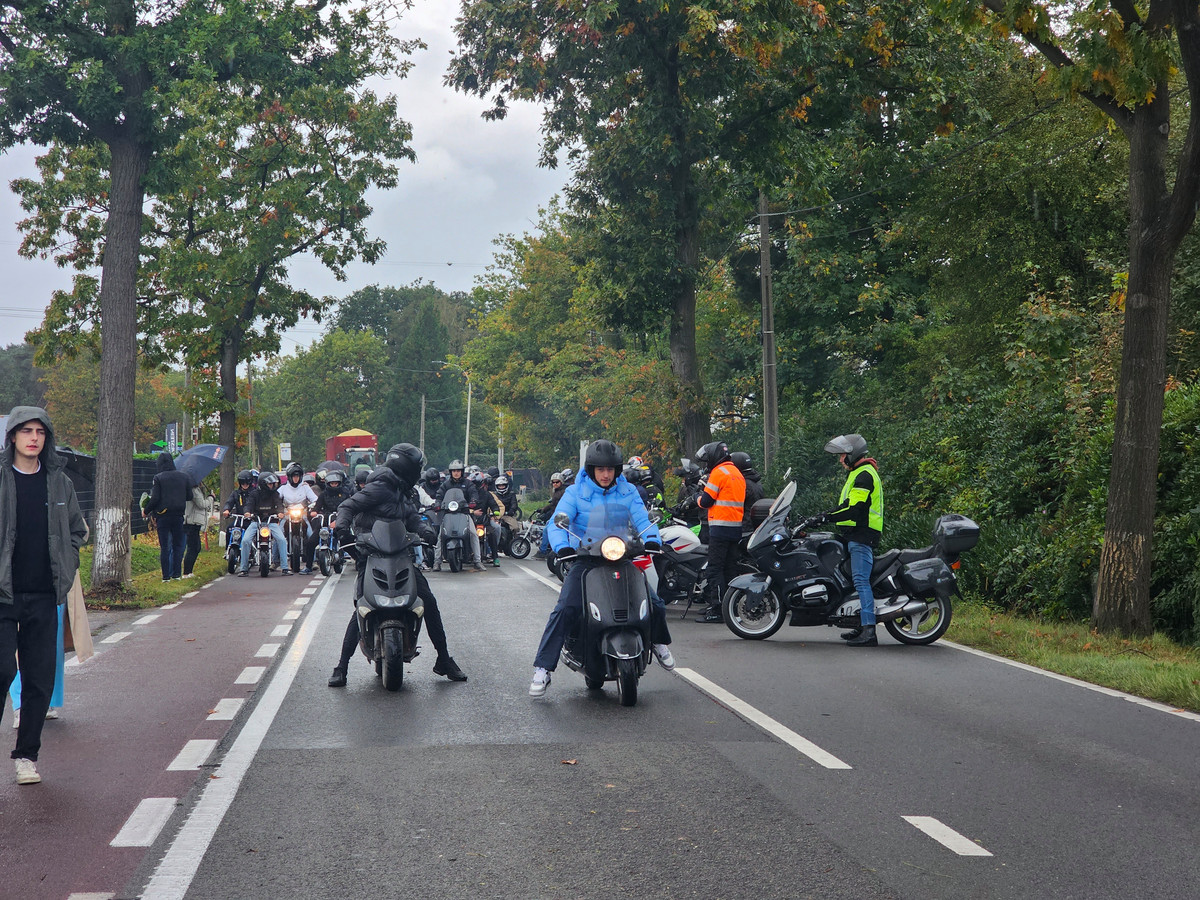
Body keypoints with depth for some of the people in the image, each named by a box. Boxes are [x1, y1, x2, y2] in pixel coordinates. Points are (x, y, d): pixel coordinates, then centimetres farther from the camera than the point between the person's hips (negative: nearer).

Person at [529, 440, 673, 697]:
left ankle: (658, 642, 30)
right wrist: (563, 547, -30)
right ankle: (542, 668, -18)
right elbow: (556, 523, -10)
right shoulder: (575, 492, -2)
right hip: (585, 560, -3)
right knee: (565, 609, -24)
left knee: (655, 605, -5)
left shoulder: (628, 492, 6)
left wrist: (652, 540, -22)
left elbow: (643, 519, 0)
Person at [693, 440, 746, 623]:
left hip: (720, 527, -9)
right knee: (729, 569, 12)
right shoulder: (738, 474, 18)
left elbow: (706, 501, -10)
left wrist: (698, 496, 12)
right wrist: (707, 488, 19)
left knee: (716, 569, -8)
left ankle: (716, 610, -11)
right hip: (737, 526, 9)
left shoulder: (718, 473, -10)